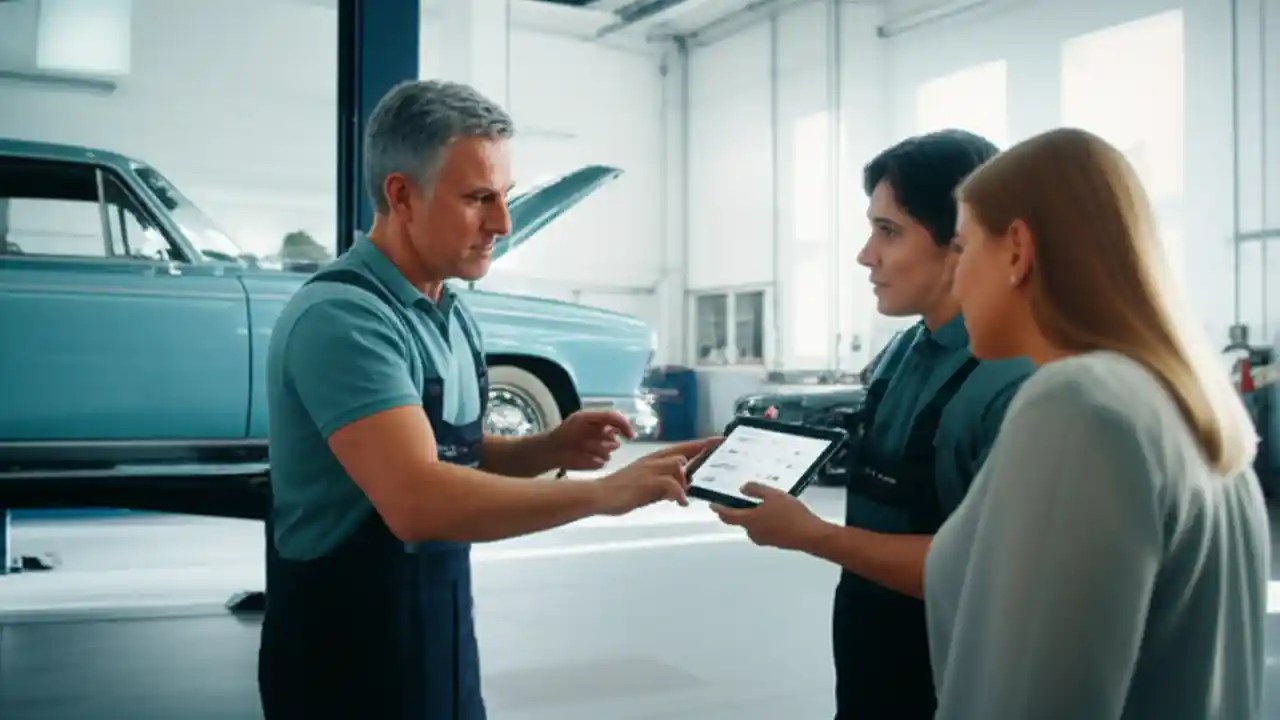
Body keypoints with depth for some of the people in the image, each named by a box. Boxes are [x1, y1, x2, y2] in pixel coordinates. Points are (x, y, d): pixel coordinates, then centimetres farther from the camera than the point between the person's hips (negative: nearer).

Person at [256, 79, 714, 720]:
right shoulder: (340, 317, -23)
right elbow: (417, 500, -34)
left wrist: (549, 450, -4)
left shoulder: (451, 314, 5)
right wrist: (603, 492, -29)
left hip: (442, 635, 8)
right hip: (348, 653, -8)